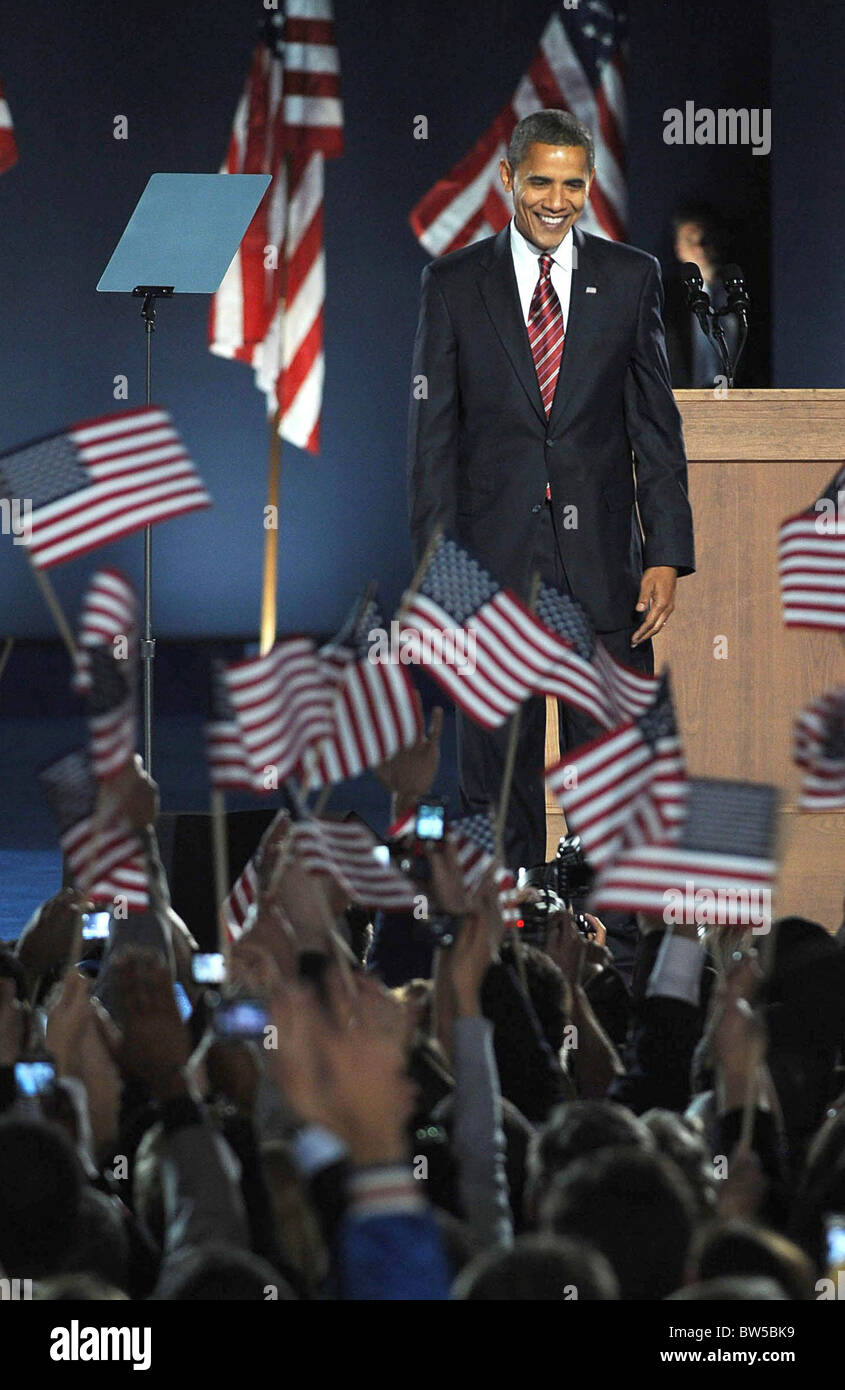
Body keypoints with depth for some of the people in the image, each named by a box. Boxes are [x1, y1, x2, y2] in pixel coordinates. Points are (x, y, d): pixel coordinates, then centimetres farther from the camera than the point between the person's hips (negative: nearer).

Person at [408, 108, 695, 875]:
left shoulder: (631, 278, 6)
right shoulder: (454, 284, 3)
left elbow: (656, 426, 5)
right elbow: (433, 435, 2)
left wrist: (666, 554, -3)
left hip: (604, 565, 1)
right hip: (494, 562, 0)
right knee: (497, 773, 5)